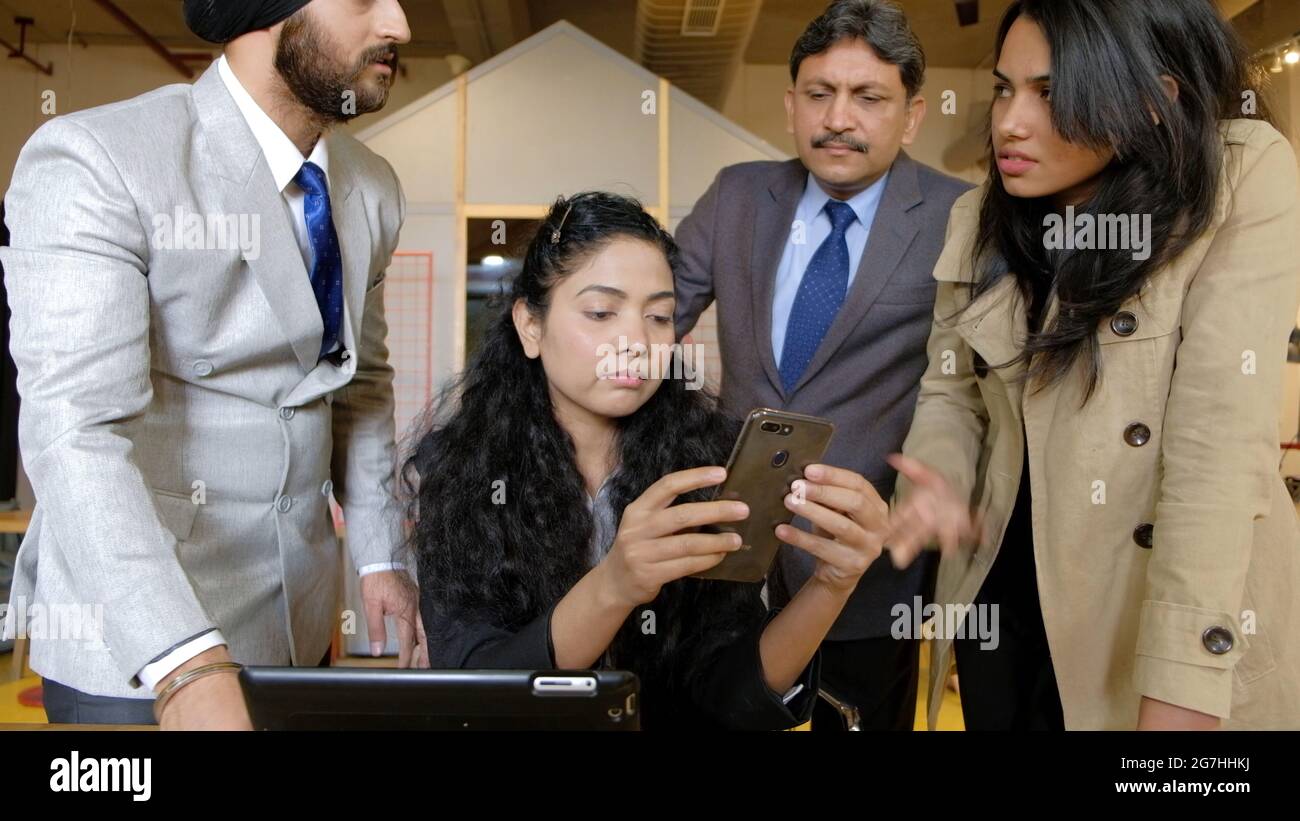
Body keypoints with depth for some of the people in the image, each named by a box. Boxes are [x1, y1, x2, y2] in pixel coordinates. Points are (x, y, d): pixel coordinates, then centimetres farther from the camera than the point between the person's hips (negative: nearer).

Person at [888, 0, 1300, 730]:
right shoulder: (980, 218, 2)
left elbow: (1221, 436, -22)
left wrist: (1182, 682, -27)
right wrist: (940, 485, -14)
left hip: (1180, 612, -4)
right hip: (1003, 592, 5)